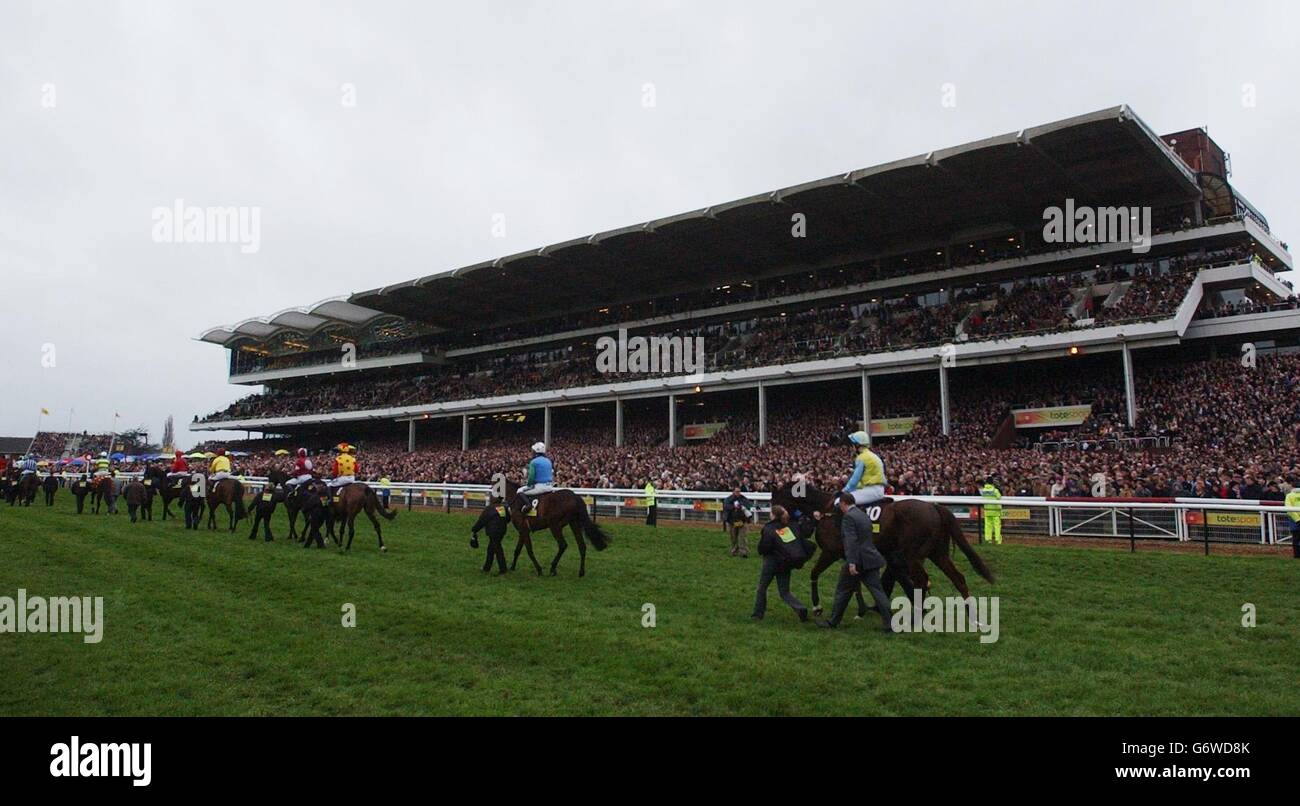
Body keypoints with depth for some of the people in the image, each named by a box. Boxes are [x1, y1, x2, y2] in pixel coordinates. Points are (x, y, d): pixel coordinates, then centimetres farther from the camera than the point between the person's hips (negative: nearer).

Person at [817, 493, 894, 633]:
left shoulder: (848, 517, -12)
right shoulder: (864, 515, 16)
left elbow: (851, 541, -22)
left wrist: (851, 562, -26)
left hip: (856, 561, -7)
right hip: (871, 559, 7)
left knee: (842, 591, 7)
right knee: (877, 591, 5)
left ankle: (832, 622, 18)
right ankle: (888, 624, 2)